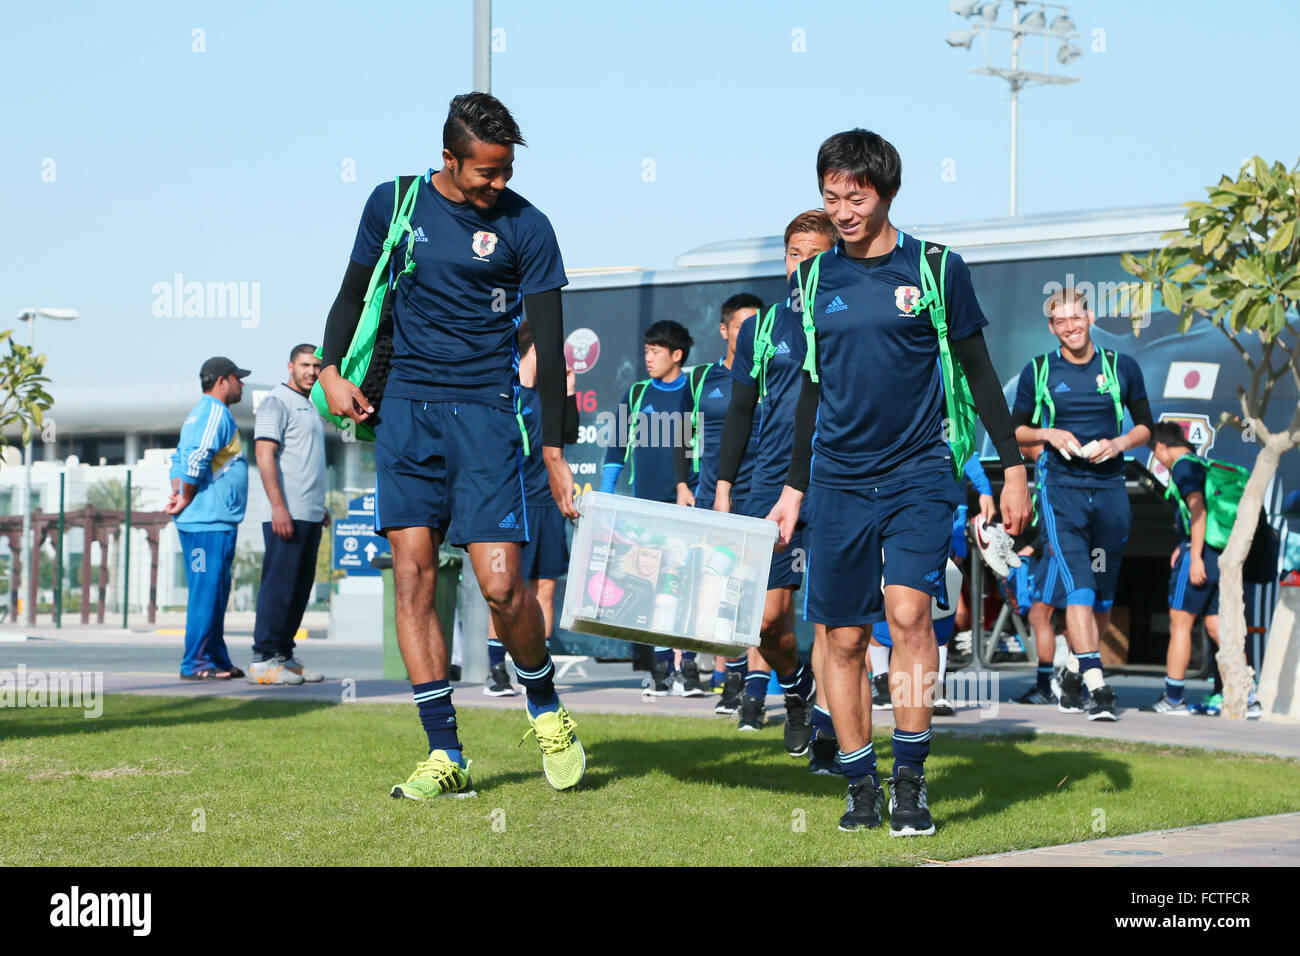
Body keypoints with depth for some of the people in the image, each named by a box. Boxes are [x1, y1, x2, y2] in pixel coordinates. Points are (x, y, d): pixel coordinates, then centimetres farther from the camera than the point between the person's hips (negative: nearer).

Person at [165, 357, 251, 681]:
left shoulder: (199, 413, 22)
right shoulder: (216, 413, -11)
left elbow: (179, 459, 22)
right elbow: (196, 460, -22)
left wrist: (177, 493, 7)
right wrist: (185, 500, -13)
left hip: (204, 520, 10)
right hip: (211, 520, -10)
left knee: (215, 592, 12)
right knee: (207, 591, -9)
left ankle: (218, 659, 16)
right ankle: (195, 663, -9)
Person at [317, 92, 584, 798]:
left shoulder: (526, 228, -1)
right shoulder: (394, 203, 7)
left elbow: (549, 345, -1)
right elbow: (355, 291, 19)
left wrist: (554, 452, -3)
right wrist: (330, 368, 2)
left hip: (485, 412, -3)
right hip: (405, 408, 3)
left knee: (501, 585, -10)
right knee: (413, 576, -5)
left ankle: (547, 713, 18)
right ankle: (446, 757, -1)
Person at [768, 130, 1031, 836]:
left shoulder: (936, 268, 0)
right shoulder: (814, 279, 9)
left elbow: (977, 371, 5)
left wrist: (1013, 468, 2)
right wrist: (794, 487, 18)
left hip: (919, 473, -3)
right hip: (839, 480, 3)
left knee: (908, 612, -19)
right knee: (843, 638, 2)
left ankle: (911, 778, -8)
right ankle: (861, 785, 13)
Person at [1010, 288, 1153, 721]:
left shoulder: (1121, 367, 6)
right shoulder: (1037, 372, 4)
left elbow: (1145, 426, 13)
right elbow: (1016, 429, 12)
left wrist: (1118, 444, -7)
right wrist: (1048, 434, -8)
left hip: (1110, 487, 3)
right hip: (1060, 487, -3)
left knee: (1103, 594, 8)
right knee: (1078, 586, -17)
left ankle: (1074, 673, 28)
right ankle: (1097, 686, -23)